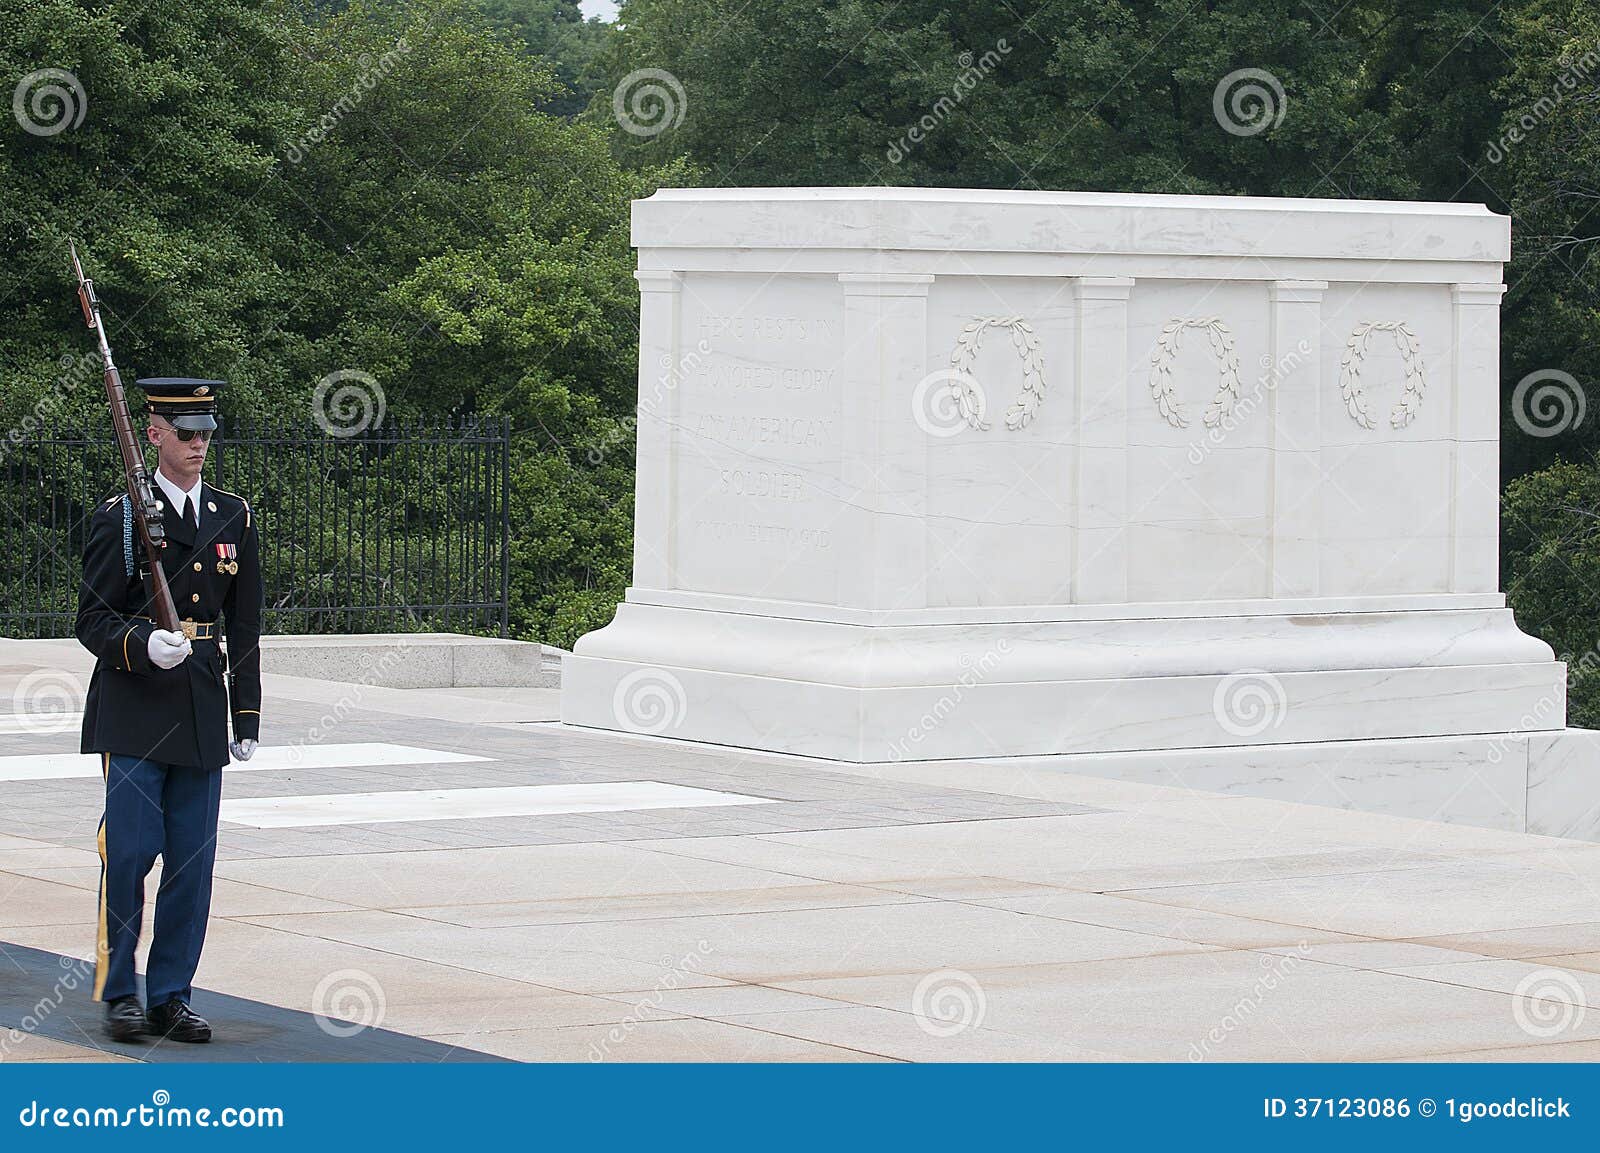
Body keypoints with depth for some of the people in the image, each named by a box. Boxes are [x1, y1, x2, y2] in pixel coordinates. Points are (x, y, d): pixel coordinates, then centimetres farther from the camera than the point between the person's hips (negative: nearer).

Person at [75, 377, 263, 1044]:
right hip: (134, 709, -4)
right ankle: (118, 992, 7)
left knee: (193, 860, 3)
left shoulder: (234, 518, 11)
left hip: (203, 709, 4)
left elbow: (246, 628, 14)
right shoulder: (120, 518, -2)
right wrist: (143, 644, -24)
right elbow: (93, 621, -4)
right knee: (130, 850, -6)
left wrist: (246, 716, 11)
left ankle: (170, 997, 11)